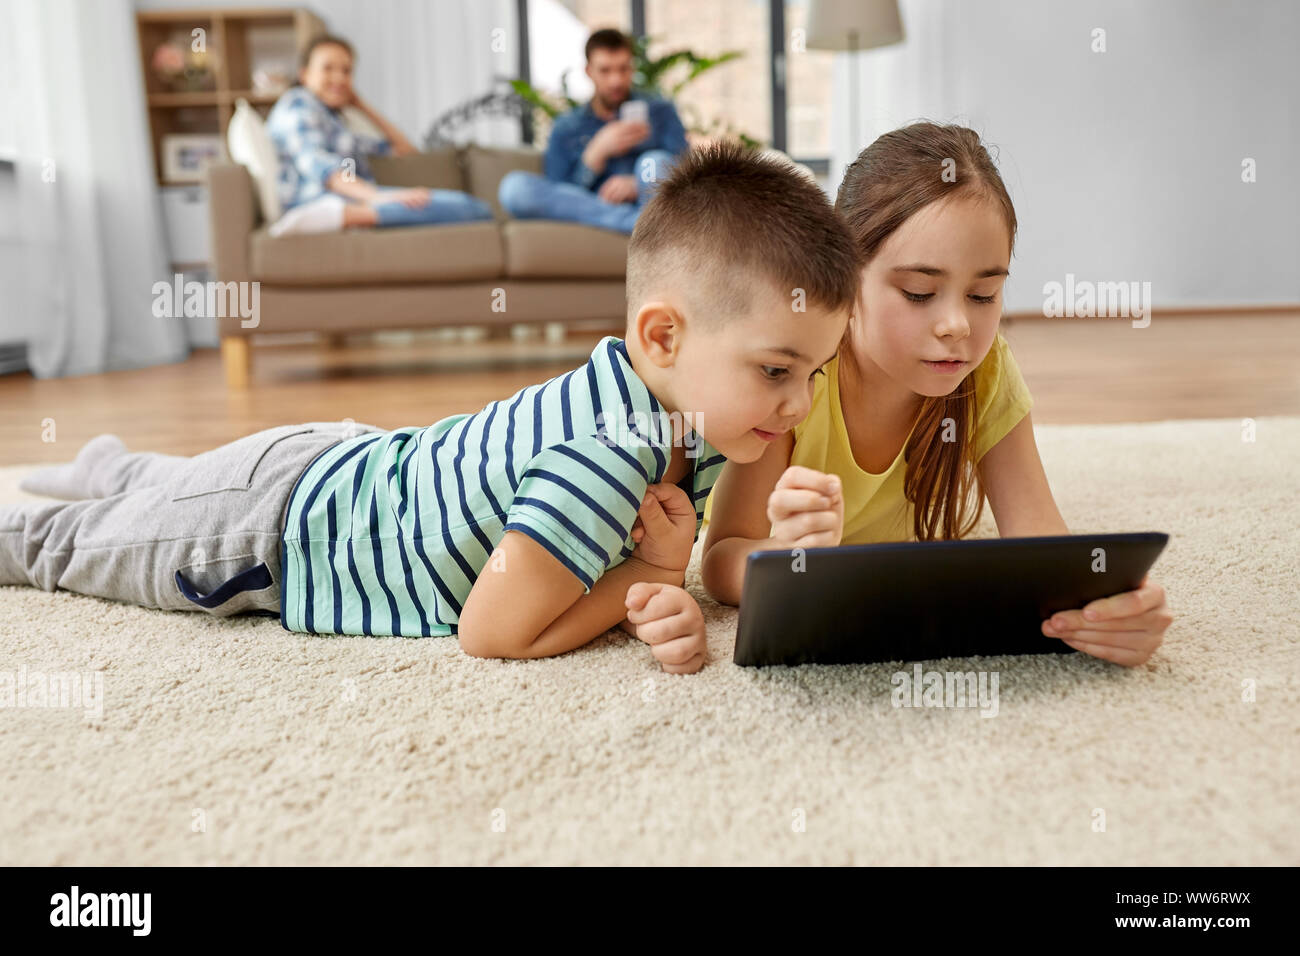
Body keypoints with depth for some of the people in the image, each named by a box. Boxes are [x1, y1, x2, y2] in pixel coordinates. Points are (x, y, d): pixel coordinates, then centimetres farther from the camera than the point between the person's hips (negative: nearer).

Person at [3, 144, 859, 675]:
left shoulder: (689, 425, -14)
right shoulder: (608, 453, -42)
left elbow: (637, 551, -3)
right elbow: (492, 632, -38)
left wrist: (661, 596, -27)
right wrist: (651, 573, -27)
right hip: (271, 524, -7)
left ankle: (114, 468, 65)